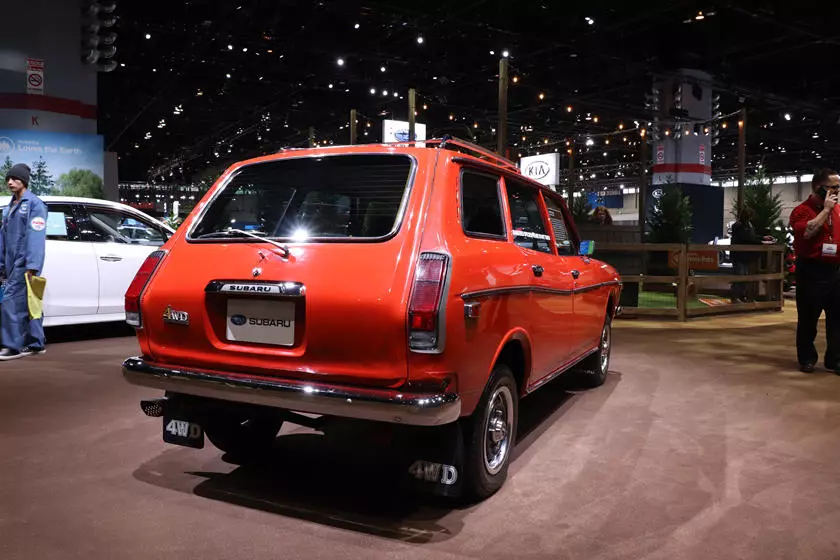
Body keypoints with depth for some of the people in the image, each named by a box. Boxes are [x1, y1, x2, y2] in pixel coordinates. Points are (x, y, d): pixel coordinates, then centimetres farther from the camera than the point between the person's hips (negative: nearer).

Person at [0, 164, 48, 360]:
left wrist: (32, 266, -22)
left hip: (25, 264, -9)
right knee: (26, 303, 11)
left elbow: (36, 236, -16)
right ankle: (36, 343, 18)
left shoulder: (34, 204, -7)